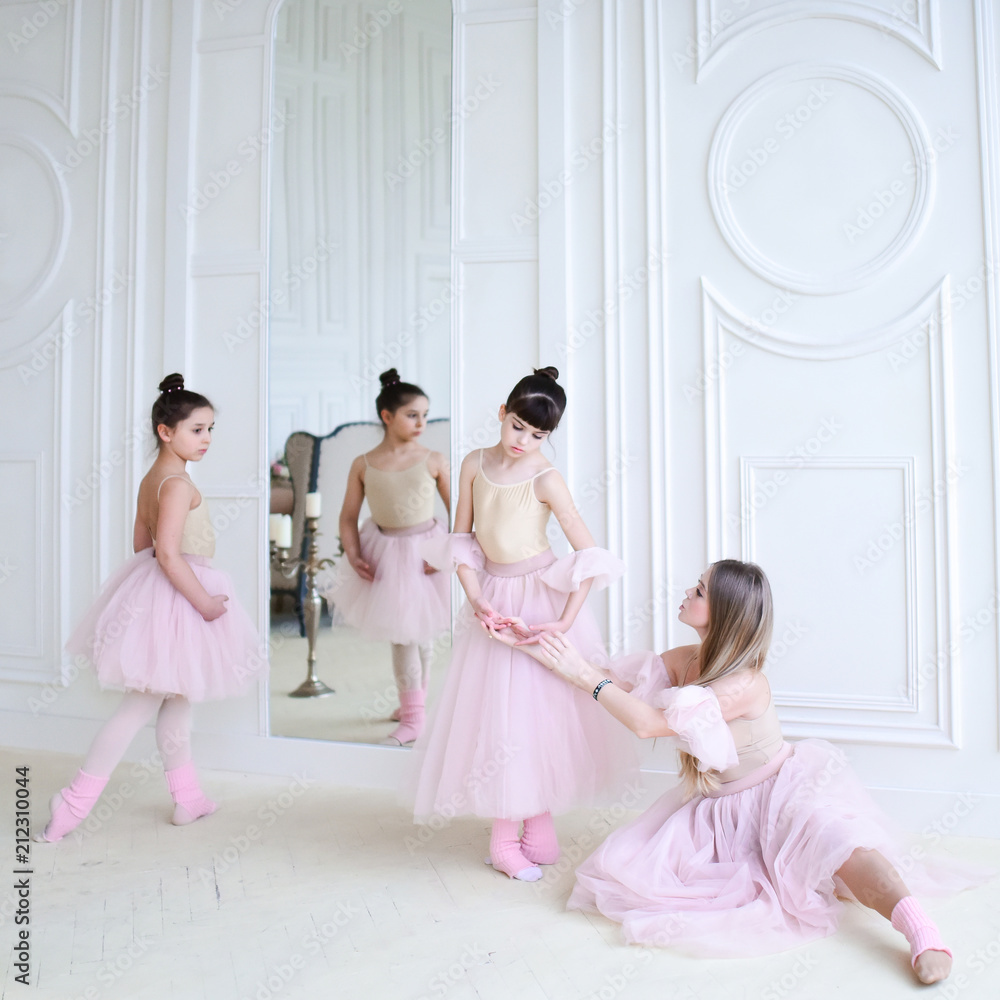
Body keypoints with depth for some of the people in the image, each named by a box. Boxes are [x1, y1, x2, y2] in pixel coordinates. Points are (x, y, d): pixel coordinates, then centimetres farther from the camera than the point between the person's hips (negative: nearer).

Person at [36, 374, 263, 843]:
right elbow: (169, 553, -28)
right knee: (141, 706, 0)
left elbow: (142, 543, 16)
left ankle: (188, 797, 31)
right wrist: (205, 602, -22)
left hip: (154, 588, 11)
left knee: (176, 699, 18)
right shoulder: (178, 483, -21)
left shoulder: (151, 478, 9)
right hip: (176, 598, -11)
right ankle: (74, 803, 8)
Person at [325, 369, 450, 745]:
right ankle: (412, 704, 31)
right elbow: (348, 517, 0)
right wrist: (353, 556, -13)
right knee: (401, 632, 9)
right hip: (384, 552, 2)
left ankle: (412, 718, 18)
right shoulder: (362, 465, -4)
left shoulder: (433, 460, -8)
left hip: (425, 550, -1)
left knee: (417, 632, 6)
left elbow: (457, 510, -4)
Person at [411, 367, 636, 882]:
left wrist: (565, 621, -23)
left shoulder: (545, 478, -15)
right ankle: (504, 835, 18)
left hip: (542, 595, -3)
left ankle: (538, 819, 25)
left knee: (540, 708, 4)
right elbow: (460, 537, 3)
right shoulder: (475, 463, -3)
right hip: (493, 594, 4)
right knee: (494, 710, 6)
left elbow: (588, 555, -17)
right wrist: (474, 595, -10)